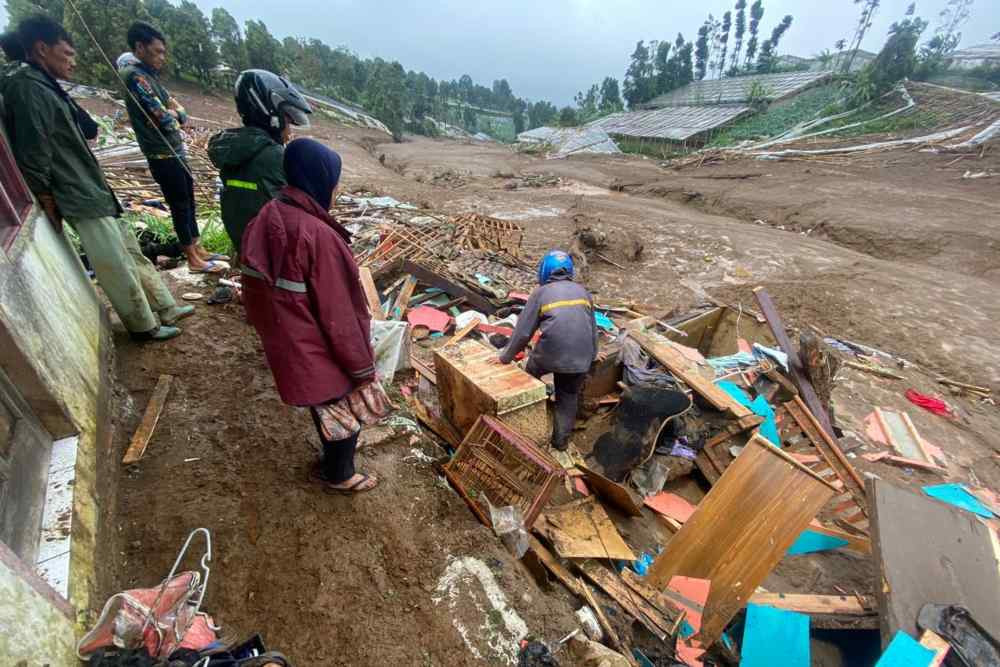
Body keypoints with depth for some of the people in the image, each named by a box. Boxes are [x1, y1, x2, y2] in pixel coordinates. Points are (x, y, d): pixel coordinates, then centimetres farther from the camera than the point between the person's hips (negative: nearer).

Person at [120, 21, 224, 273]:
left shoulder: (148, 75, 14)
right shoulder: (135, 76, -15)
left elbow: (181, 114, 12)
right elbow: (165, 119, -19)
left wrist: (174, 112, -8)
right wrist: (173, 113, 0)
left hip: (175, 151, 9)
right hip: (163, 155, -9)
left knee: (188, 201, 14)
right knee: (180, 205, -3)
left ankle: (198, 249, 24)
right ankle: (193, 260, 5)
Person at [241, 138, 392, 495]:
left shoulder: (266, 219, -2)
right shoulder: (319, 235, -29)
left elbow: (254, 287, 8)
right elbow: (338, 312, -24)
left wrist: (271, 330, 22)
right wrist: (362, 364, -12)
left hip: (284, 339, 8)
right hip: (316, 346, -8)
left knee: (326, 407, 28)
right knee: (349, 408, 16)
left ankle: (331, 460, 49)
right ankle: (338, 474, 37)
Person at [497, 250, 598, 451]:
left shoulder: (541, 292, 1)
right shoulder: (582, 291, 13)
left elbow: (523, 331, -1)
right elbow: (593, 328, 17)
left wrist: (505, 357, 10)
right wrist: (591, 356, 29)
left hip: (549, 353, -3)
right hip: (580, 358, 3)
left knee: (530, 374, 27)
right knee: (568, 397, 21)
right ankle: (561, 440, 26)